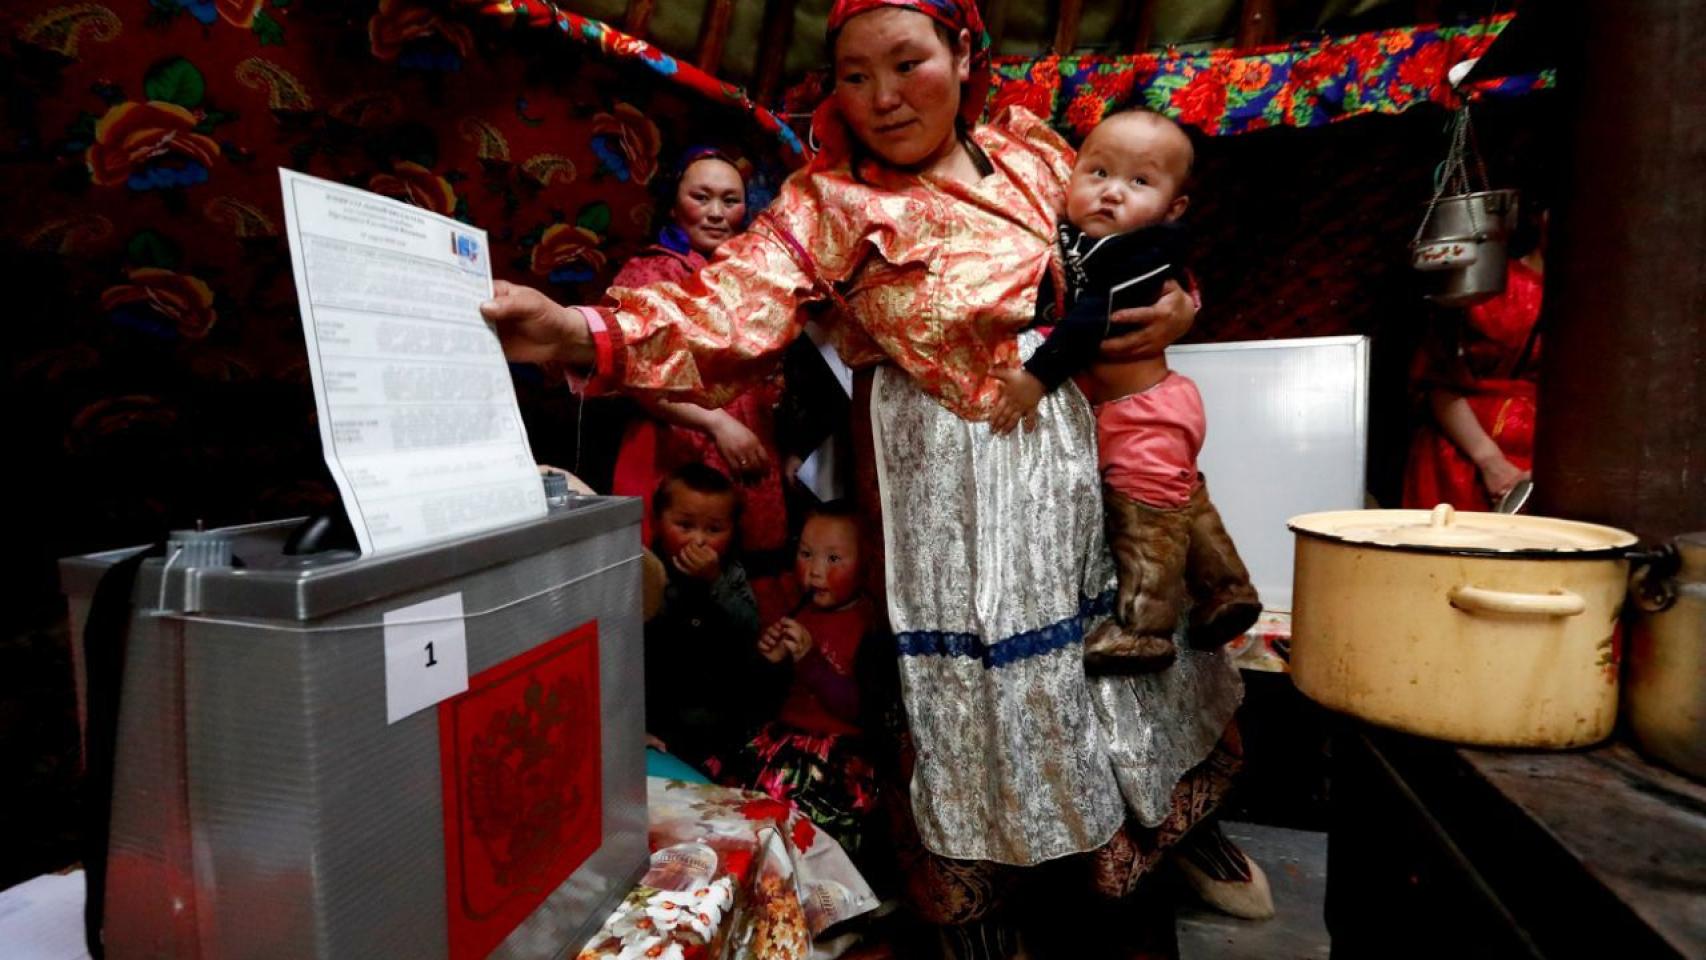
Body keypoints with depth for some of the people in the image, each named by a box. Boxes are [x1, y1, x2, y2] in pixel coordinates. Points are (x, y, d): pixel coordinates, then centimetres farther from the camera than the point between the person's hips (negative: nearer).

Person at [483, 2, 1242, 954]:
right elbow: (735, 306, -22)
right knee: (982, 685, 3)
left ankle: (1125, 873, 44)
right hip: (957, 475, -5)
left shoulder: (1038, 152, 5)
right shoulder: (829, 204, -7)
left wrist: (1177, 305, -5)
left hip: (1085, 451, 5)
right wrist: (581, 333, -39)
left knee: (1108, 658, 17)